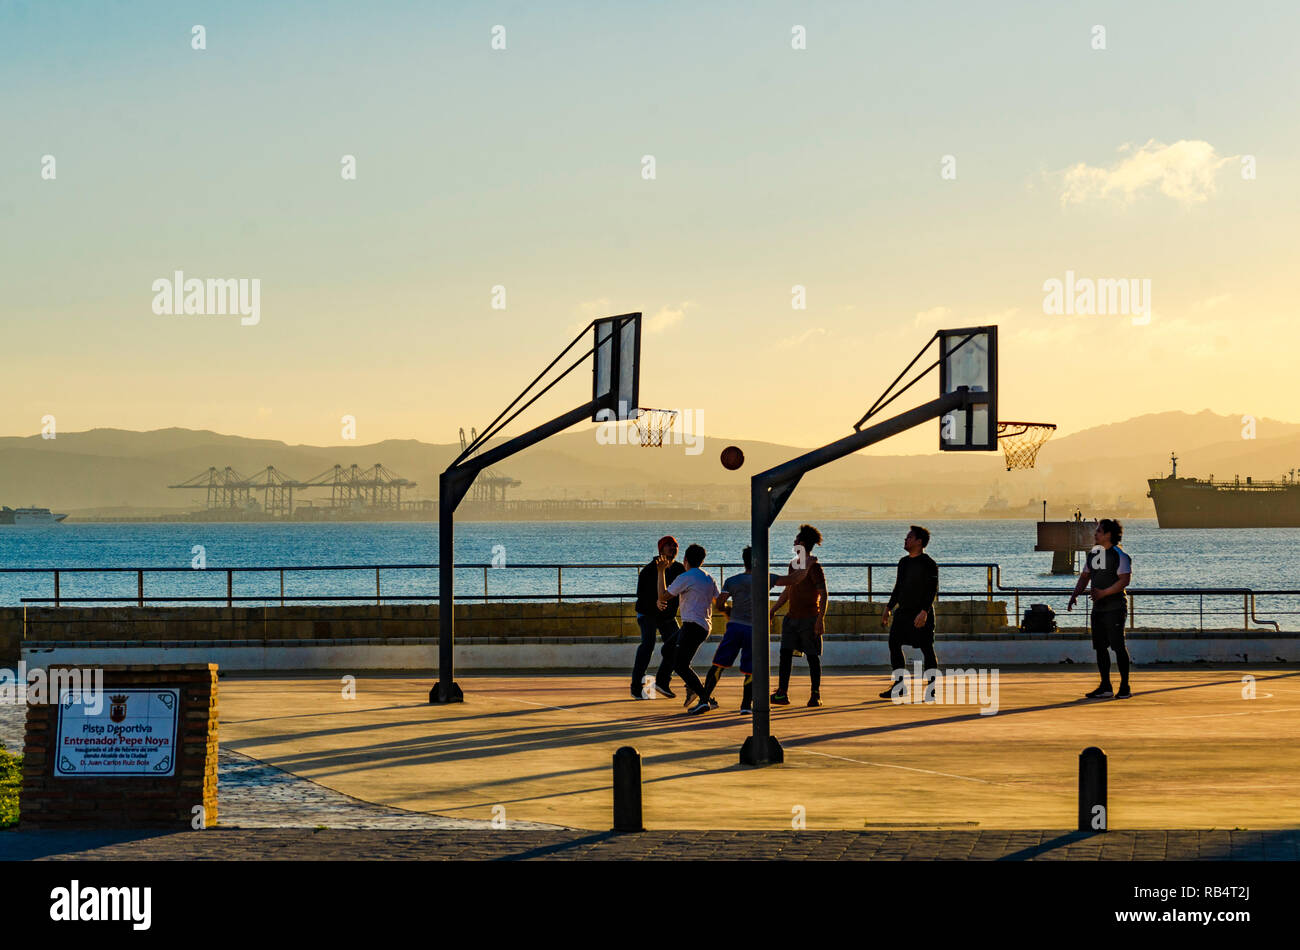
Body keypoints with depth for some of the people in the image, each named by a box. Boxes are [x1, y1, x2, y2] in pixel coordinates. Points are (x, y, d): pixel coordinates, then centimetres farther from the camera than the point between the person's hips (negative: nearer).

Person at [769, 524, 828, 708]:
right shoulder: (794, 565, 15)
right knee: (785, 653, 0)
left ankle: (815, 695, 5)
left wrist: (821, 619, -21)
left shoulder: (814, 567, -10)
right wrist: (773, 610, 24)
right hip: (792, 616, 8)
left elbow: (823, 594, -14)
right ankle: (782, 694, 0)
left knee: (812, 656, -1)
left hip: (809, 618, -8)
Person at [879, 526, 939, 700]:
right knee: (894, 644, 1)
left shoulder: (928, 564, -9)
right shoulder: (903, 562, 14)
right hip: (903, 611, 8)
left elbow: (932, 590, -15)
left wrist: (924, 612, -24)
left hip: (921, 613, -8)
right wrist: (888, 609, 17)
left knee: (927, 649, -4)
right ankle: (900, 686, 8)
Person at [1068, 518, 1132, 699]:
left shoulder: (1119, 555, -9)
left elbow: (1125, 580, -16)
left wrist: (1104, 593, -23)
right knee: (1100, 647, 7)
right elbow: (1085, 577, 19)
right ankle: (1105, 687, 13)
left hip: (1115, 607, -7)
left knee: (1118, 646, -6)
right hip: (1098, 608, 8)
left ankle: (1125, 687, 0)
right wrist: (1074, 595, 5)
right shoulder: (1092, 554, 13)